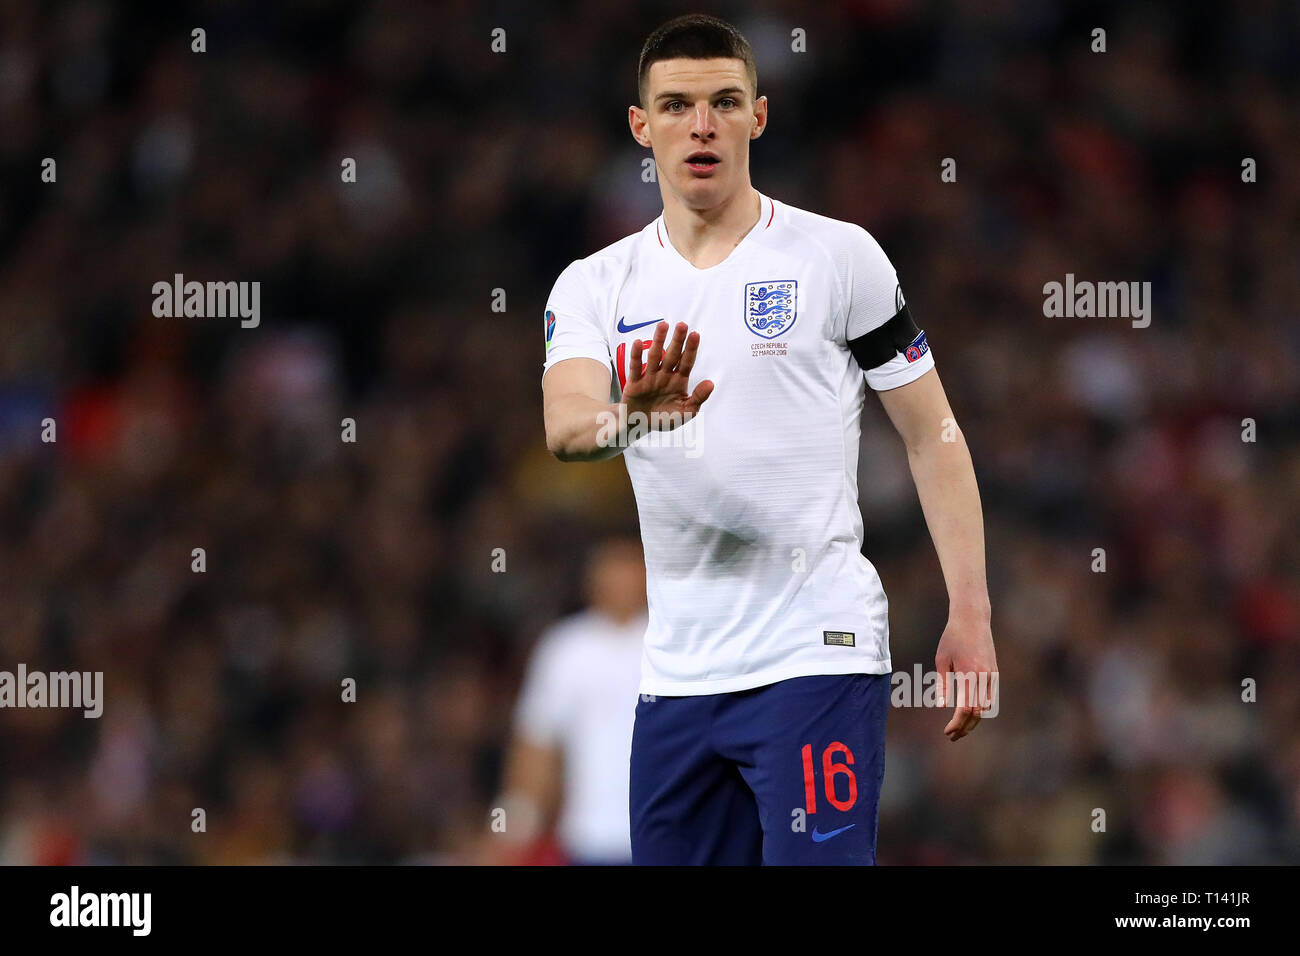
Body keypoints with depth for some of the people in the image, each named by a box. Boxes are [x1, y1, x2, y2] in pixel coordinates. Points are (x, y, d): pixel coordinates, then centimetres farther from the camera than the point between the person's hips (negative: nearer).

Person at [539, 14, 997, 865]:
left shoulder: (839, 257, 0)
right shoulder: (596, 288, 8)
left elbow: (932, 435, 3)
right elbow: (565, 426, -10)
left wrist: (970, 617, -5)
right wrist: (629, 418, -35)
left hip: (819, 659, -4)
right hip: (676, 674, 4)